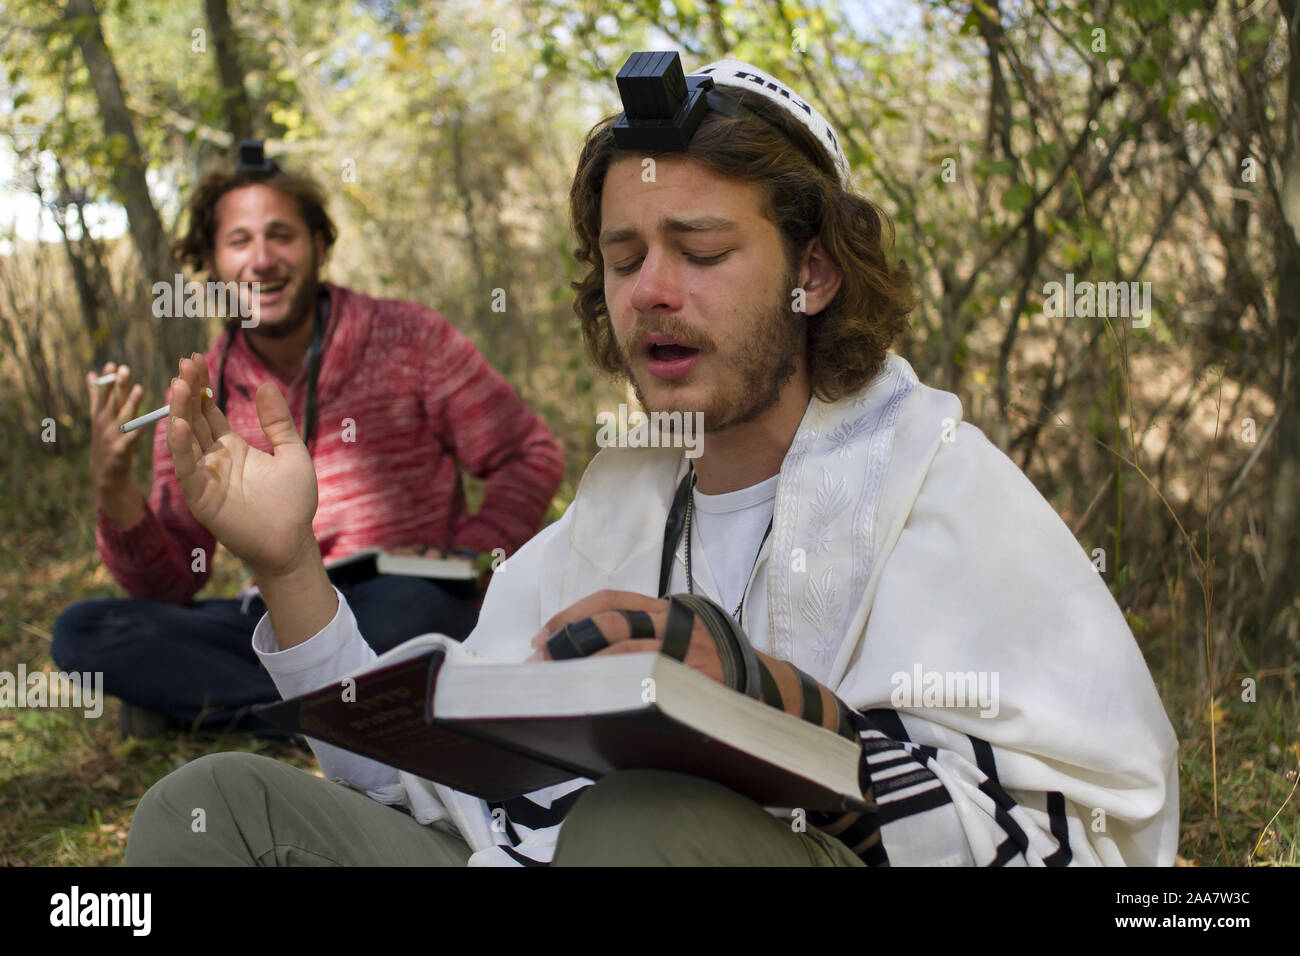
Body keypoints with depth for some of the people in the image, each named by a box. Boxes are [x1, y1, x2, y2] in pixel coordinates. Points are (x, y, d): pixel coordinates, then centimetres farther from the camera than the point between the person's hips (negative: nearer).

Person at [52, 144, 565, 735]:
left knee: (405, 607, -40)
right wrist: (115, 491, -15)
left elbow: (532, 455, 0)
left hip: (402, 615, -4)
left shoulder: (409, 339, -4)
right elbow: (171, 585, 4)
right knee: (81, 633, -17)